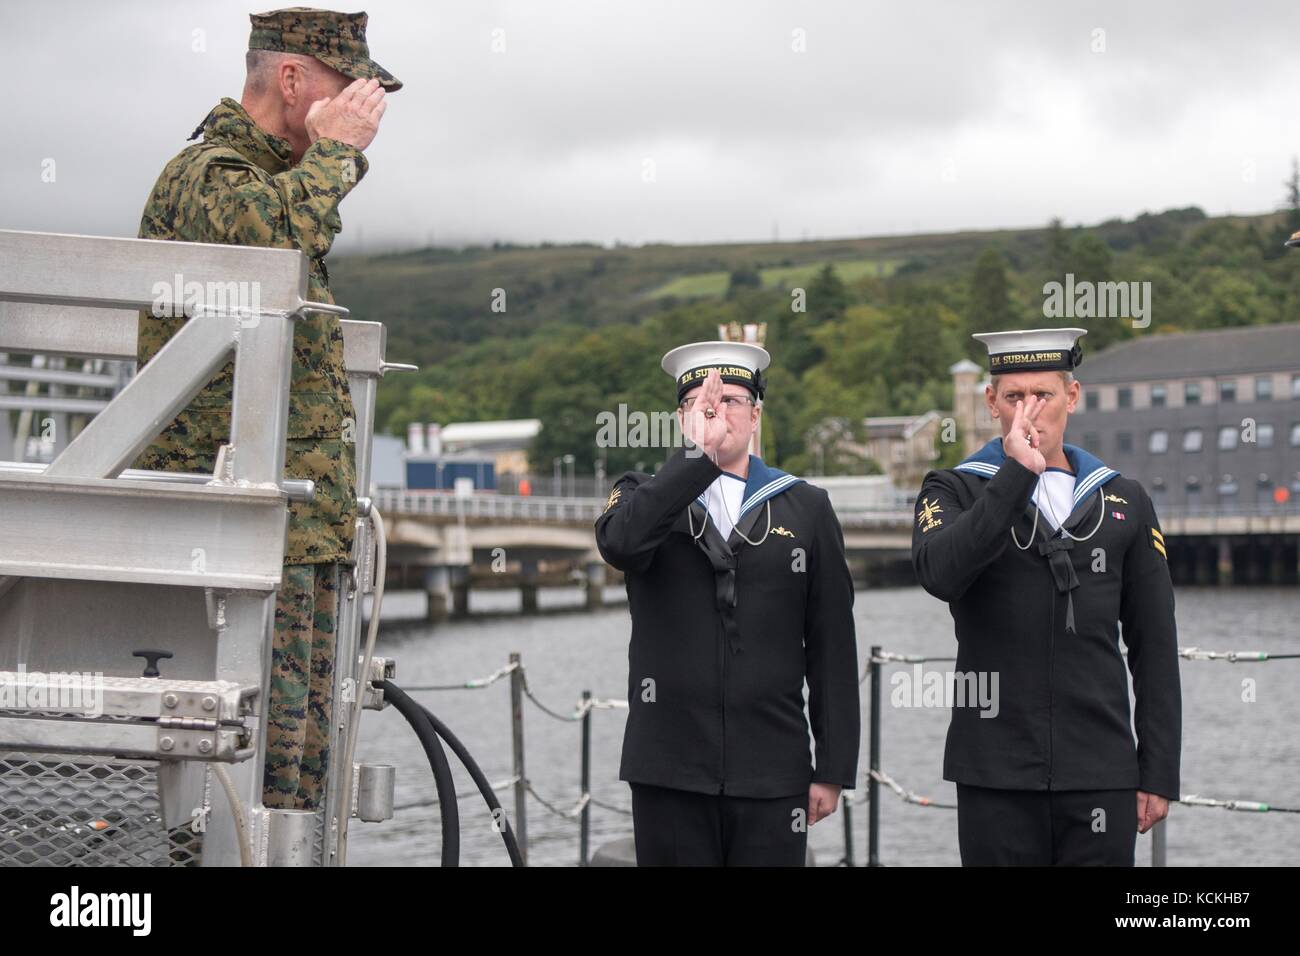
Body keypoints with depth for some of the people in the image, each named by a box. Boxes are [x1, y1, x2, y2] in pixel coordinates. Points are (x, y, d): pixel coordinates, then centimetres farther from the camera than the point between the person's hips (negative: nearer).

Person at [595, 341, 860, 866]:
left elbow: (833, 647, 5)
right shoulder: (646, 496, 8)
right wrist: (698, 453, -24)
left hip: (772, 774, 0)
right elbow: (619, 544, -18)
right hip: (669, 769, 0)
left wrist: (834, 769, 2)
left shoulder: (805, 507, 8)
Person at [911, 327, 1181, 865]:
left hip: (1100, 776, 2)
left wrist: (1159, 774, 5)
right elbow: (938, 573, -20)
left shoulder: (1125, 502, 10)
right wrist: (1017, 472, -20)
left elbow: (1155, 650, 10)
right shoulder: (954, 492, 3)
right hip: (996, 779, -2)